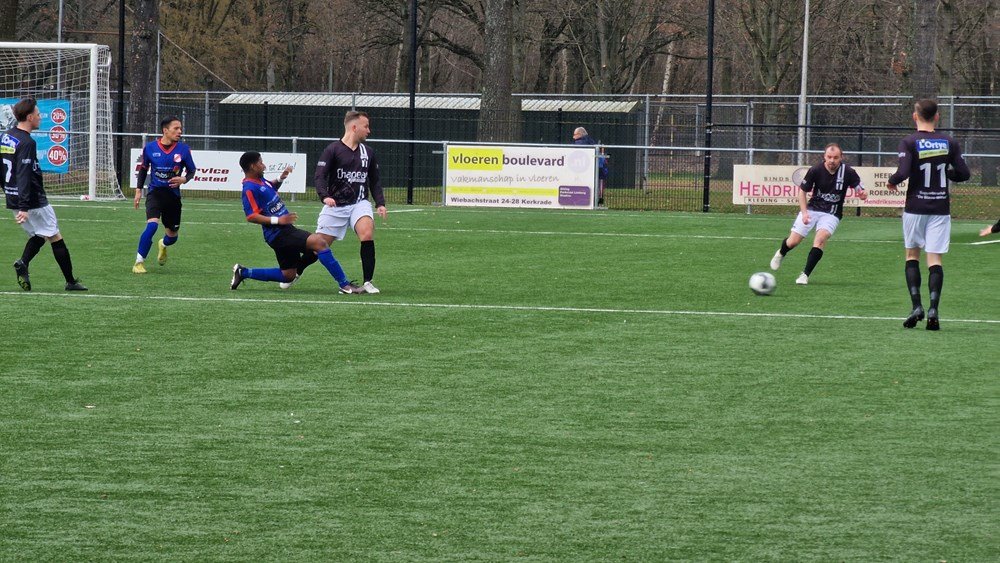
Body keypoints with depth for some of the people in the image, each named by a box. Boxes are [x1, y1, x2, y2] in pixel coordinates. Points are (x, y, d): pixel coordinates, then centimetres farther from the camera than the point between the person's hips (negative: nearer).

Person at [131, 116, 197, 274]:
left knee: (172, 235, 12)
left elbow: (192, 170, 6)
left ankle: (163, 244, 52)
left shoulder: (183, 149, -5)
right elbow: (143, 169, 11)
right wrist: (138, 190, 6)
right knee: (152, 225, -26)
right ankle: (139, 262, -14)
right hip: (155, 192, -2)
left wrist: (184, 179, -16)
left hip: (173, 194, 2)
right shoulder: (150, 148, -5)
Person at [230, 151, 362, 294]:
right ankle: (344, 284, -24)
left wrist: (280, 179, 16)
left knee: (287, 275, 20)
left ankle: (243, 272, 25)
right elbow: (251, 216, -24)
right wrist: (277, 220, -29)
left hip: (286, 230, 11)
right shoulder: (250, 188, -16)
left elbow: (270, 188, 36)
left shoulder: (260, 181, 13)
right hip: (278, 233, -11)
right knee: (319, 241, -24)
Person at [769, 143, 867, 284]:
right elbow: (802, 190, -1)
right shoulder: (816, 170, -13)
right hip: (812, 208, 1)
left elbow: (859, 188, -2)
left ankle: (805, 274, -18)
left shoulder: (847, 172, -13)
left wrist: (862, 193, -27)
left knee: (820, 238, -27)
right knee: (793, 242, -2)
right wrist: (804, 212, -12)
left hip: (832, 214, -1)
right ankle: (781, 253, 36)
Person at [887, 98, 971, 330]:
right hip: (941, 208, 2)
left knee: (912, 255, 13)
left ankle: (916, 306, 1)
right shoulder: (949, 143, 1)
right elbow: (964, 173, 2)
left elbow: (903, 172, -18)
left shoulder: (909, 143, -8)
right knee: (935, 259, 0)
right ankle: (933, 309, -13)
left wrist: (891, 181, 3)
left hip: (915, 207, -2)